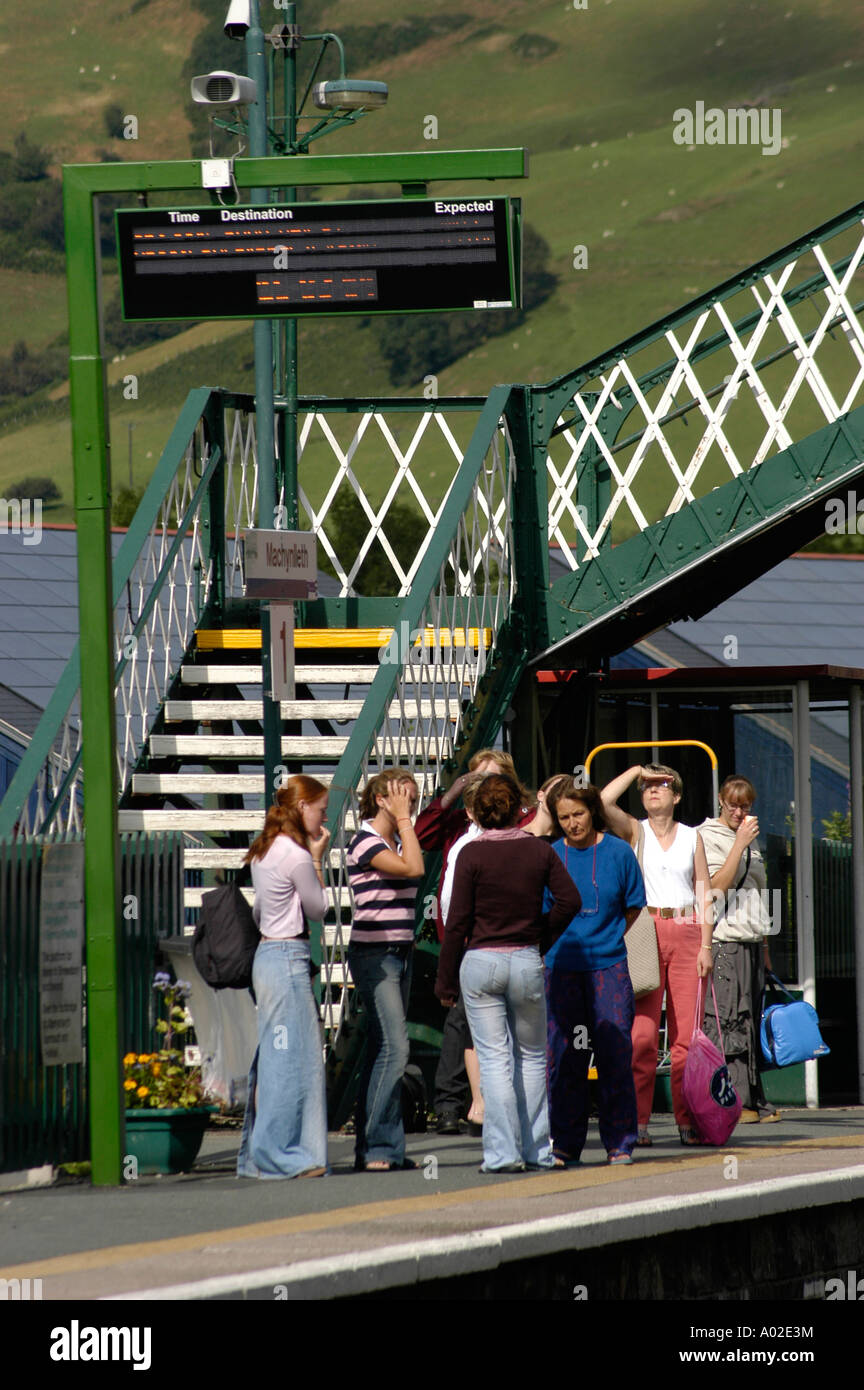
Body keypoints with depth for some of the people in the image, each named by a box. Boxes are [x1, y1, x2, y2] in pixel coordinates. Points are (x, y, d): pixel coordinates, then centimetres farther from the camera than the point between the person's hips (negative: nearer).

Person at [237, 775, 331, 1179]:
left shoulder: (264, 850, 13)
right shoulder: (296, 856, -14)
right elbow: (319, 910, -4)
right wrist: (317, 860, 1)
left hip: (266, 954, 10)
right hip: (289, 958, -10)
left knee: (272, 1056, 12)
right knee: (293, 1056, -6)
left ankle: (257, 1154, 14)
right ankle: (285, 1156, -5)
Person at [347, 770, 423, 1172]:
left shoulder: (395, 841, 15)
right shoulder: (365, 841, -11)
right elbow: (414, 868, -21)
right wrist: (403, 820, -13)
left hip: (399, 954, 9)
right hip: (373, 954, -9)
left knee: (382, 1050, 7)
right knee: (393, 1048, -16)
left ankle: (373, 1150, 8)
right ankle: (377, 1148, -16)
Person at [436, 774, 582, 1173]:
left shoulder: (472, 854, -8)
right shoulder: (539, 850, -1)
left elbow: (457, 921, -7)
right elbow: (570, 900, -4)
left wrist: (446, 979, 0)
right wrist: (543, 938, 10)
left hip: (481, 961, -2)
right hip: (527, 961, 2)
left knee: (495, 1060, 0)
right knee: (532, 1057, 15)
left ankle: (503, 1152, -5)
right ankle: (537, 1149, 15)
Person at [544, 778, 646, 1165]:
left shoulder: (618, 853, 0)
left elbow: (633, 908, 10)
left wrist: (604, 941, 8)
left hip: (608, 967, -1)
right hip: (561, 968, 1)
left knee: (615, 1054, -2)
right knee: (563, 1057, 3)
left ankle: (619, 1143, 4)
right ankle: (565, 1143, 11)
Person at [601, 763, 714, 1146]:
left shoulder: (692, 837, 13)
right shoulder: (634, 831, 9)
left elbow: (704, 893, 11)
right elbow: (604, 802, -9)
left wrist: (706, 945, 2)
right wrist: (637, 771, 3)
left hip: (686, 931, 2)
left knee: (686, 1032, -2)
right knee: (641, 1032, -9)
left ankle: (688, 1120, 2)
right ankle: (636, 1121, -6)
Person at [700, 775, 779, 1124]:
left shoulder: (750, 840, 21)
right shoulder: (708, 836, -2)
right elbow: (717, 885, -14)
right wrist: (740, 844, -18)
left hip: (751, 942, 7)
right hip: (724, 941, -7)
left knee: (750, 1022, 4)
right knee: (728, 1020, -13)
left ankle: (754, 1101, 4)